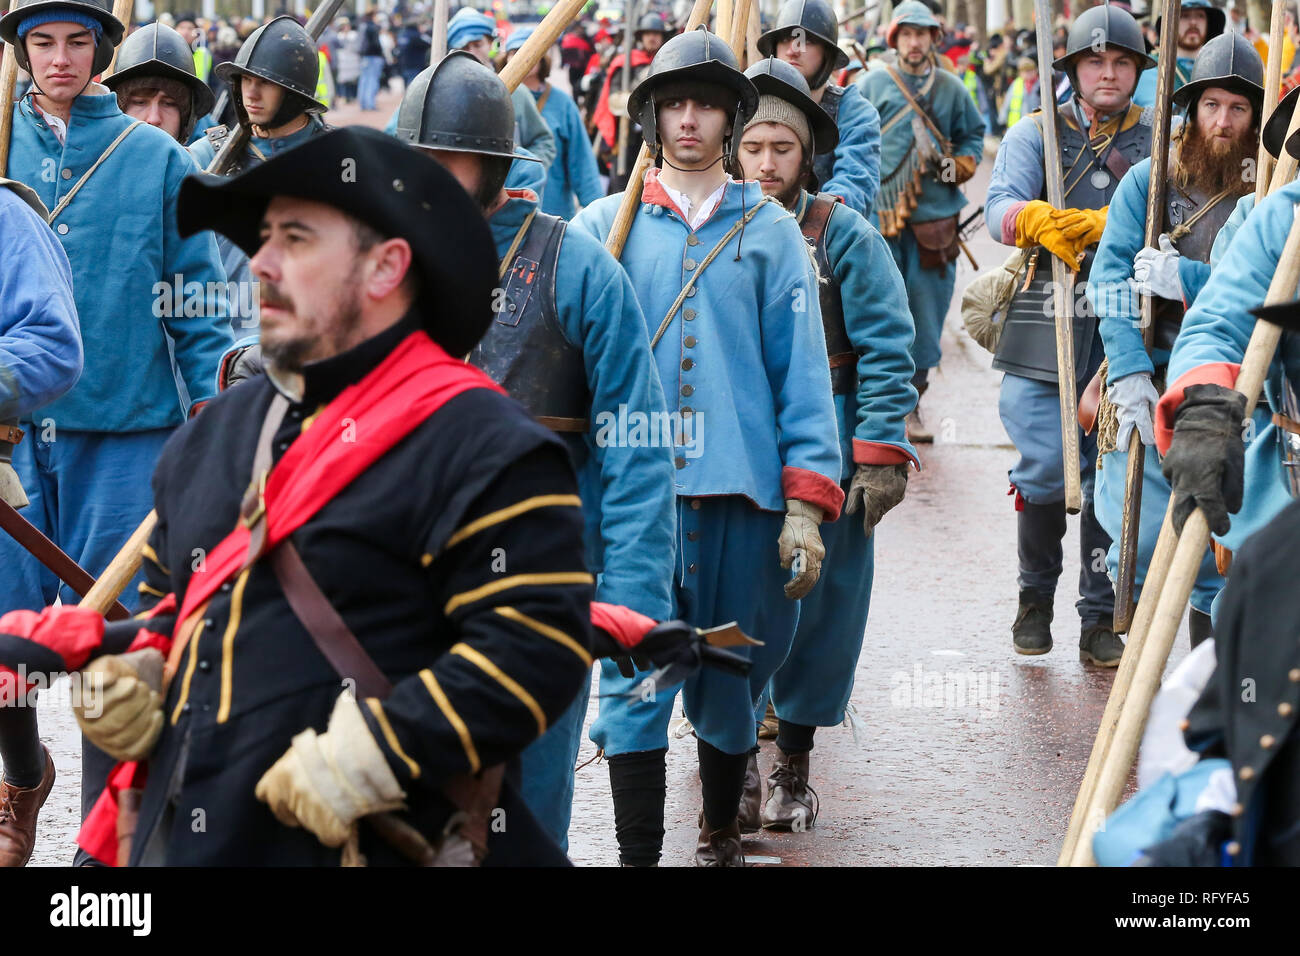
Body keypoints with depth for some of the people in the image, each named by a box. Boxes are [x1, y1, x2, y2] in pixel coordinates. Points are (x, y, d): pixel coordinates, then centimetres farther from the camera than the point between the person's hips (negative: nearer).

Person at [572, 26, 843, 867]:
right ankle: (638, 855, -1)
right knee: (635, 678, -7)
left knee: (730, 679, 11)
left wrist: (805, 506, -3)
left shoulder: (770, 231, 8)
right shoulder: (605, 227, 7)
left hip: (742, 485, 1)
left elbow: (803, 371, 4)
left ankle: (720, 837, 30)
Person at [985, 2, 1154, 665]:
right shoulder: (1034, 134, 10)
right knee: (1046, 472, -6)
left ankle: (1100, 619, 10)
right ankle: (1035, 597, 17)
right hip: (1045, 330, -1)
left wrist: (1092, 226, -20)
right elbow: (1001, 207, -6)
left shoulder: (1158, 144, 13)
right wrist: (1039, 222, -27)